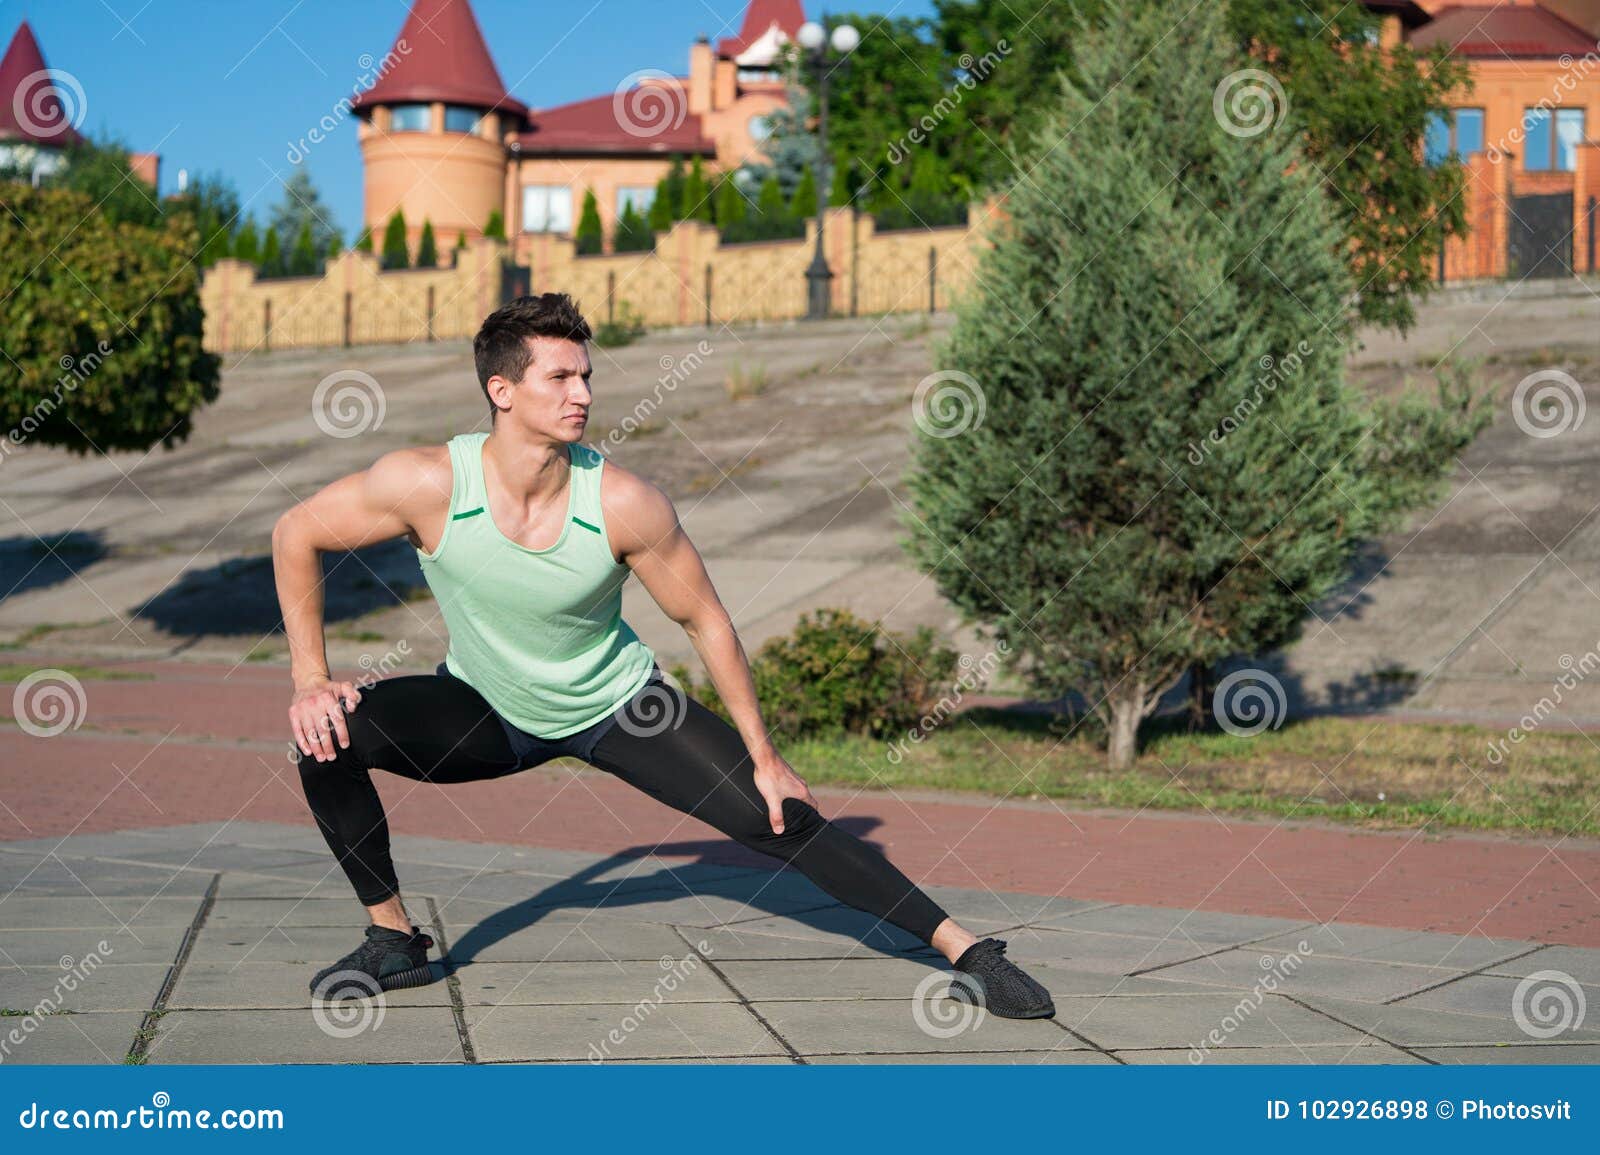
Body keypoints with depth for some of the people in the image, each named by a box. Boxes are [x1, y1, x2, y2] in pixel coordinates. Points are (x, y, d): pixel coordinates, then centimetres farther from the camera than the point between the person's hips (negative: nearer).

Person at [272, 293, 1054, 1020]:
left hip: (618, 709, -1)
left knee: (782, 818, -12)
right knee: (329, 737, -22)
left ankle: (961, 946, 1)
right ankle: (394, 940, -3)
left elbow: (705, 621, -13)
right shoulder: (430, 484, -28)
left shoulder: (624, 506, -27)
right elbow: (296, 535, -12)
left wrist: (763, 757, -9)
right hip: (487, 712, 1)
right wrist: (309, 679, -18)